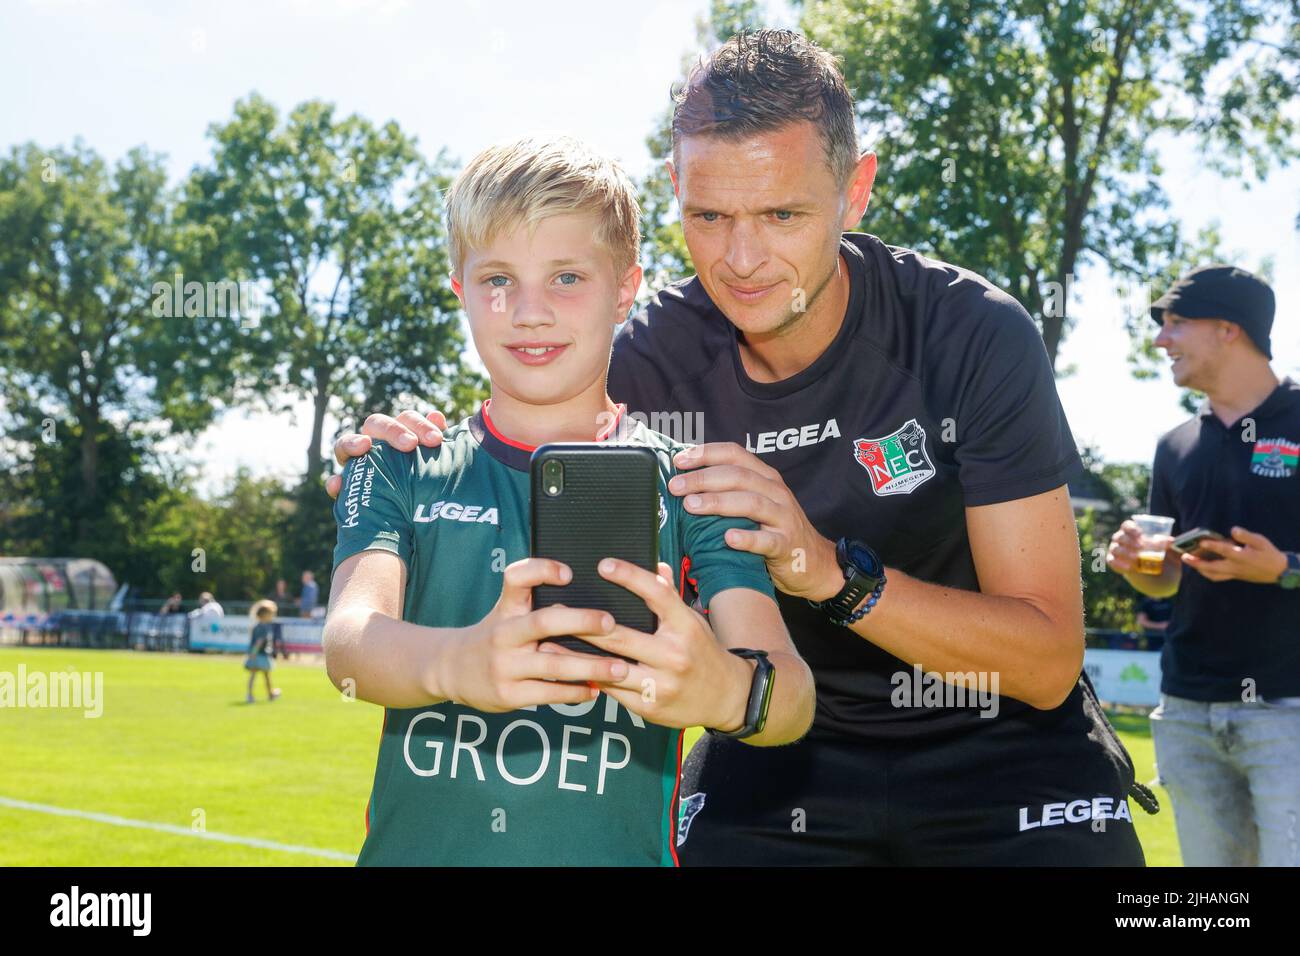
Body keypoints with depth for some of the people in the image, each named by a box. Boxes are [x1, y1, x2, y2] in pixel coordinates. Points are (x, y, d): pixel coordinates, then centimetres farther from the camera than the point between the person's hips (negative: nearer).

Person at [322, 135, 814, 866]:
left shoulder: (687, 485, 5)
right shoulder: (401, 471, 9)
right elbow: (347, 641, -8)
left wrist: (726, 690, -30)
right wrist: (456, 663, -29)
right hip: (418, 846, 1)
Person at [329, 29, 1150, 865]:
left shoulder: (973, 335, -22)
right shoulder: (656, 359, -14)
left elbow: (1048, 661, -24)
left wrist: (834, 570, -39)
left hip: (998, 748, -2)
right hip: (785, 744, 2)